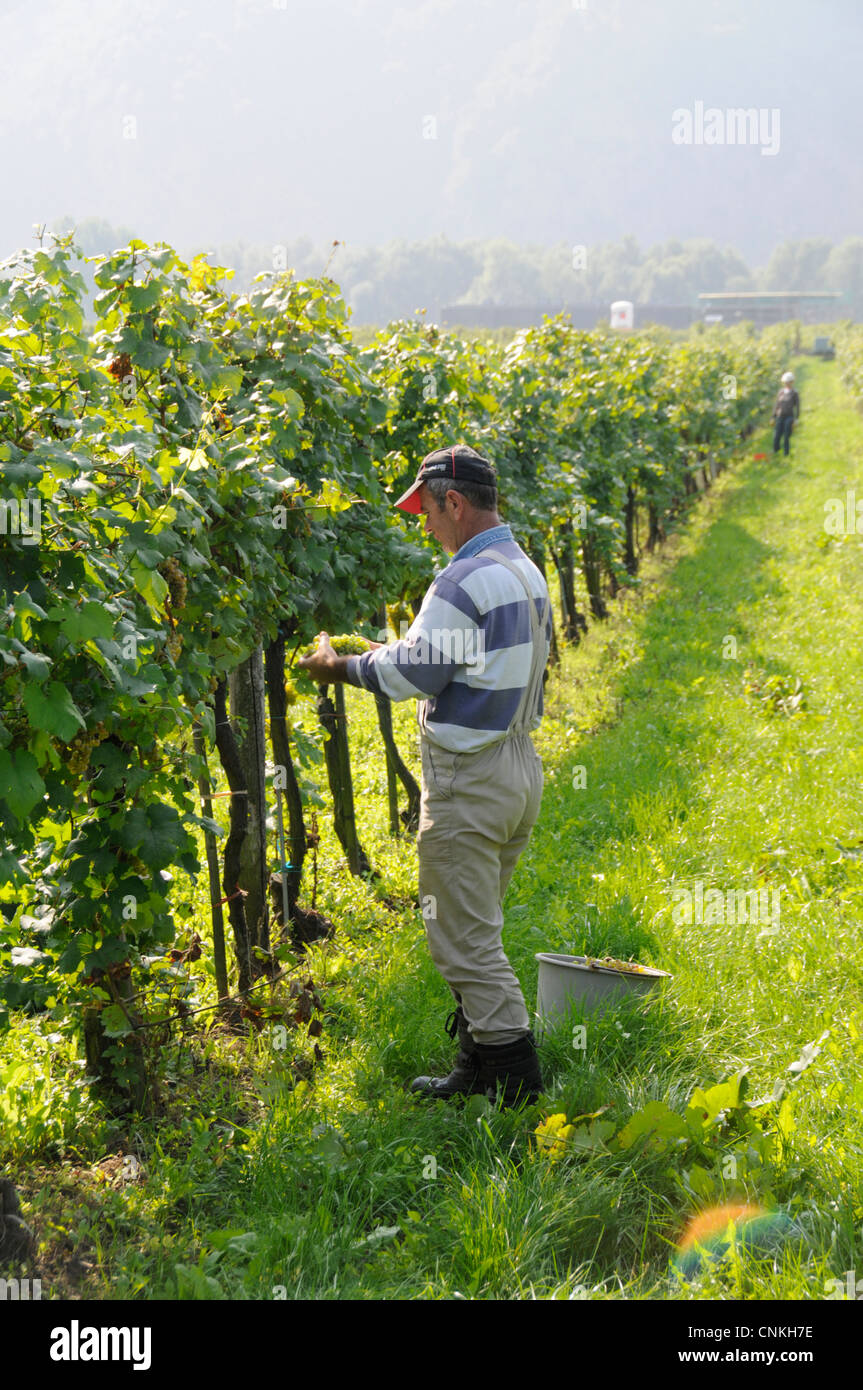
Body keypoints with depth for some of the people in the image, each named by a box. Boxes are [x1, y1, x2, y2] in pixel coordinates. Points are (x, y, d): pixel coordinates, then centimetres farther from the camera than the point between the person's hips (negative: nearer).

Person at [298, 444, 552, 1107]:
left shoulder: (466, 580, -18)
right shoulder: (527, 572, 12)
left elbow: (414, 673, -15)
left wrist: (340, 666, 0)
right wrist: (396, 648, 18)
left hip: (469, 779, -10)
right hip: (522, 763, 10)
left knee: (465, 936, -3)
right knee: (476, 927, 18)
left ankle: (516, 1079, 0)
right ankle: (478, 1067, 24)